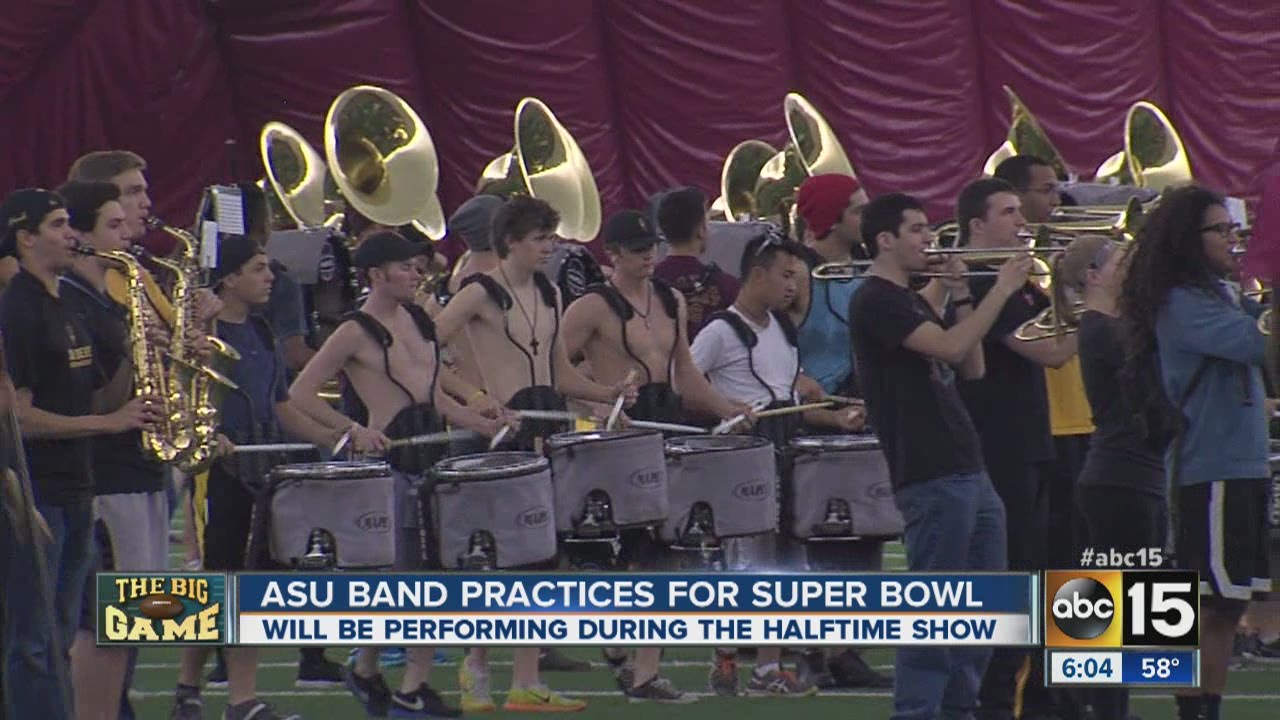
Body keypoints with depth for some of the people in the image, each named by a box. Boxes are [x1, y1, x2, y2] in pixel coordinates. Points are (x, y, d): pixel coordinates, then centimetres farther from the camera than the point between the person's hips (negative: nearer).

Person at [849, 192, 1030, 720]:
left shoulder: (912, 301, 19)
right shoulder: (875, 302, -10)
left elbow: (972, 368, 18)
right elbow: (951, 346, -21)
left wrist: (961, 297, 9)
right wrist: (1002, 288, -15)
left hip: (968, 470, 10)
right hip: (930, 477, -10)